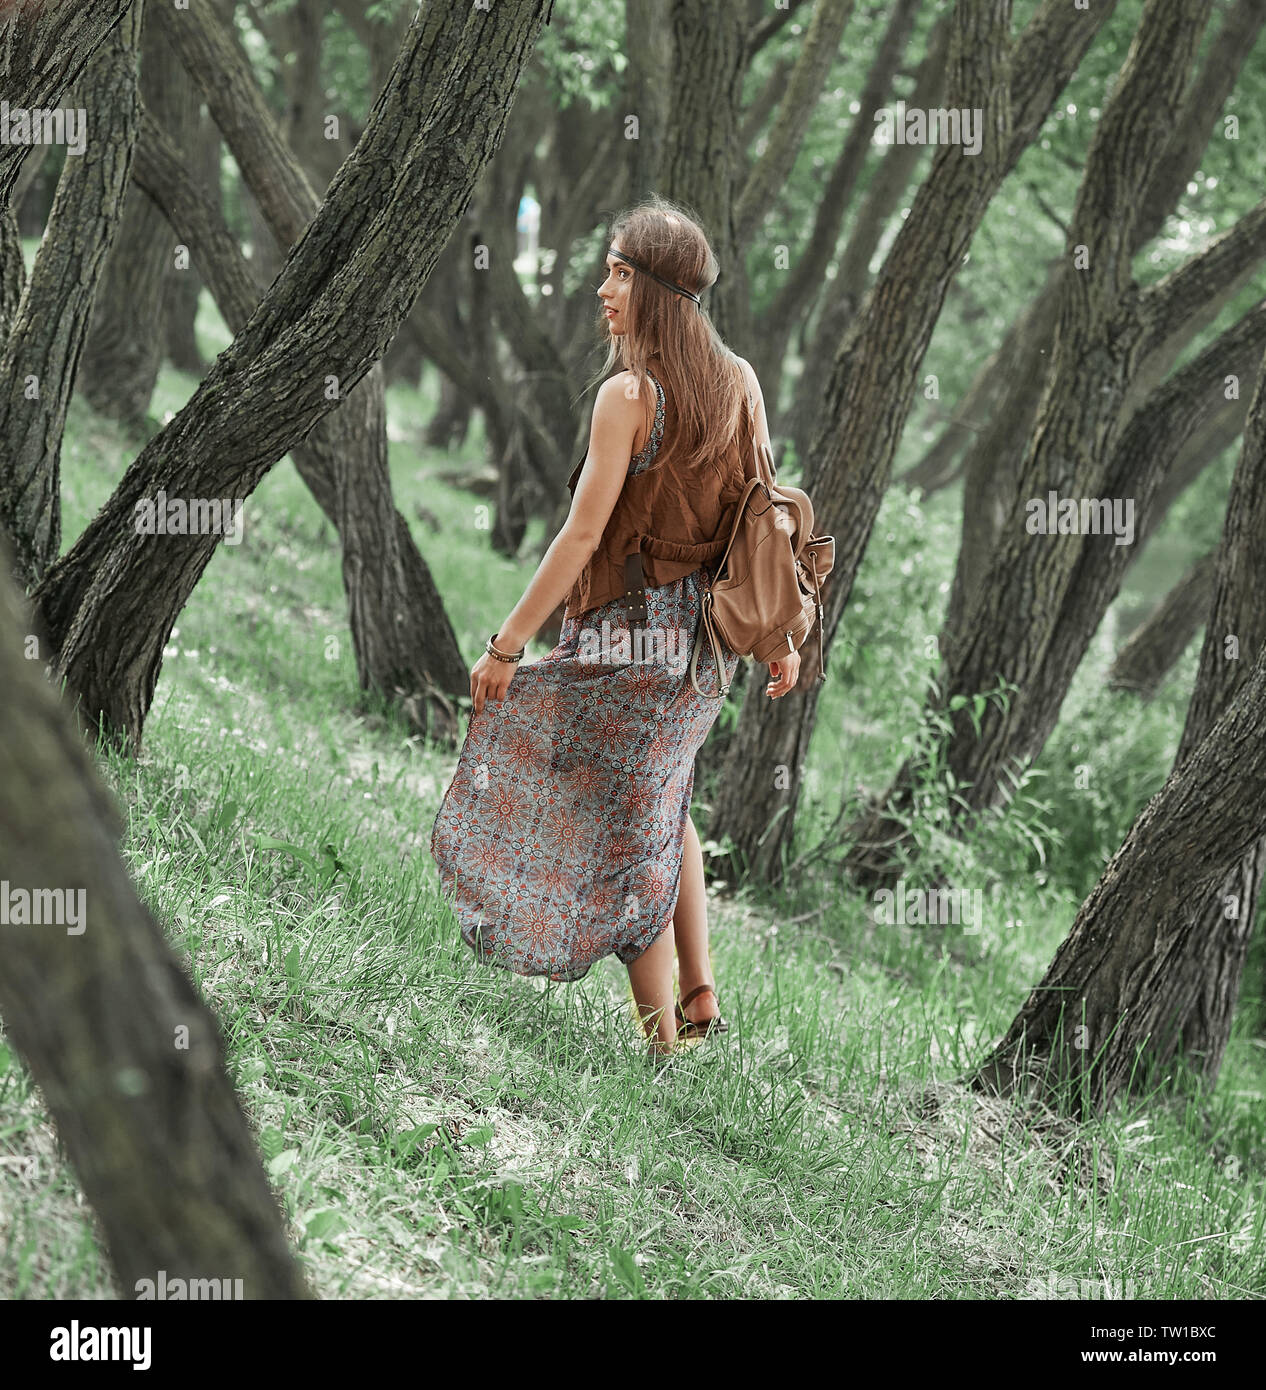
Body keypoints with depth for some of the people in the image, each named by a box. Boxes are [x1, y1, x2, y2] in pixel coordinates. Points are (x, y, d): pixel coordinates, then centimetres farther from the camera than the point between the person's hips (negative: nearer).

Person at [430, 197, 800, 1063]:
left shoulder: (629, 395, -18)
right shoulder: (739, 384, 1)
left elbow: (582, 537, -18)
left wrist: (507, 644, -11)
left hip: (634, 636, -7)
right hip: (711, 634, 7)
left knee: (628, 834, 6)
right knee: (662, 803, 27)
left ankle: (662, 1042, 13)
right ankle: (701, 994, 22)